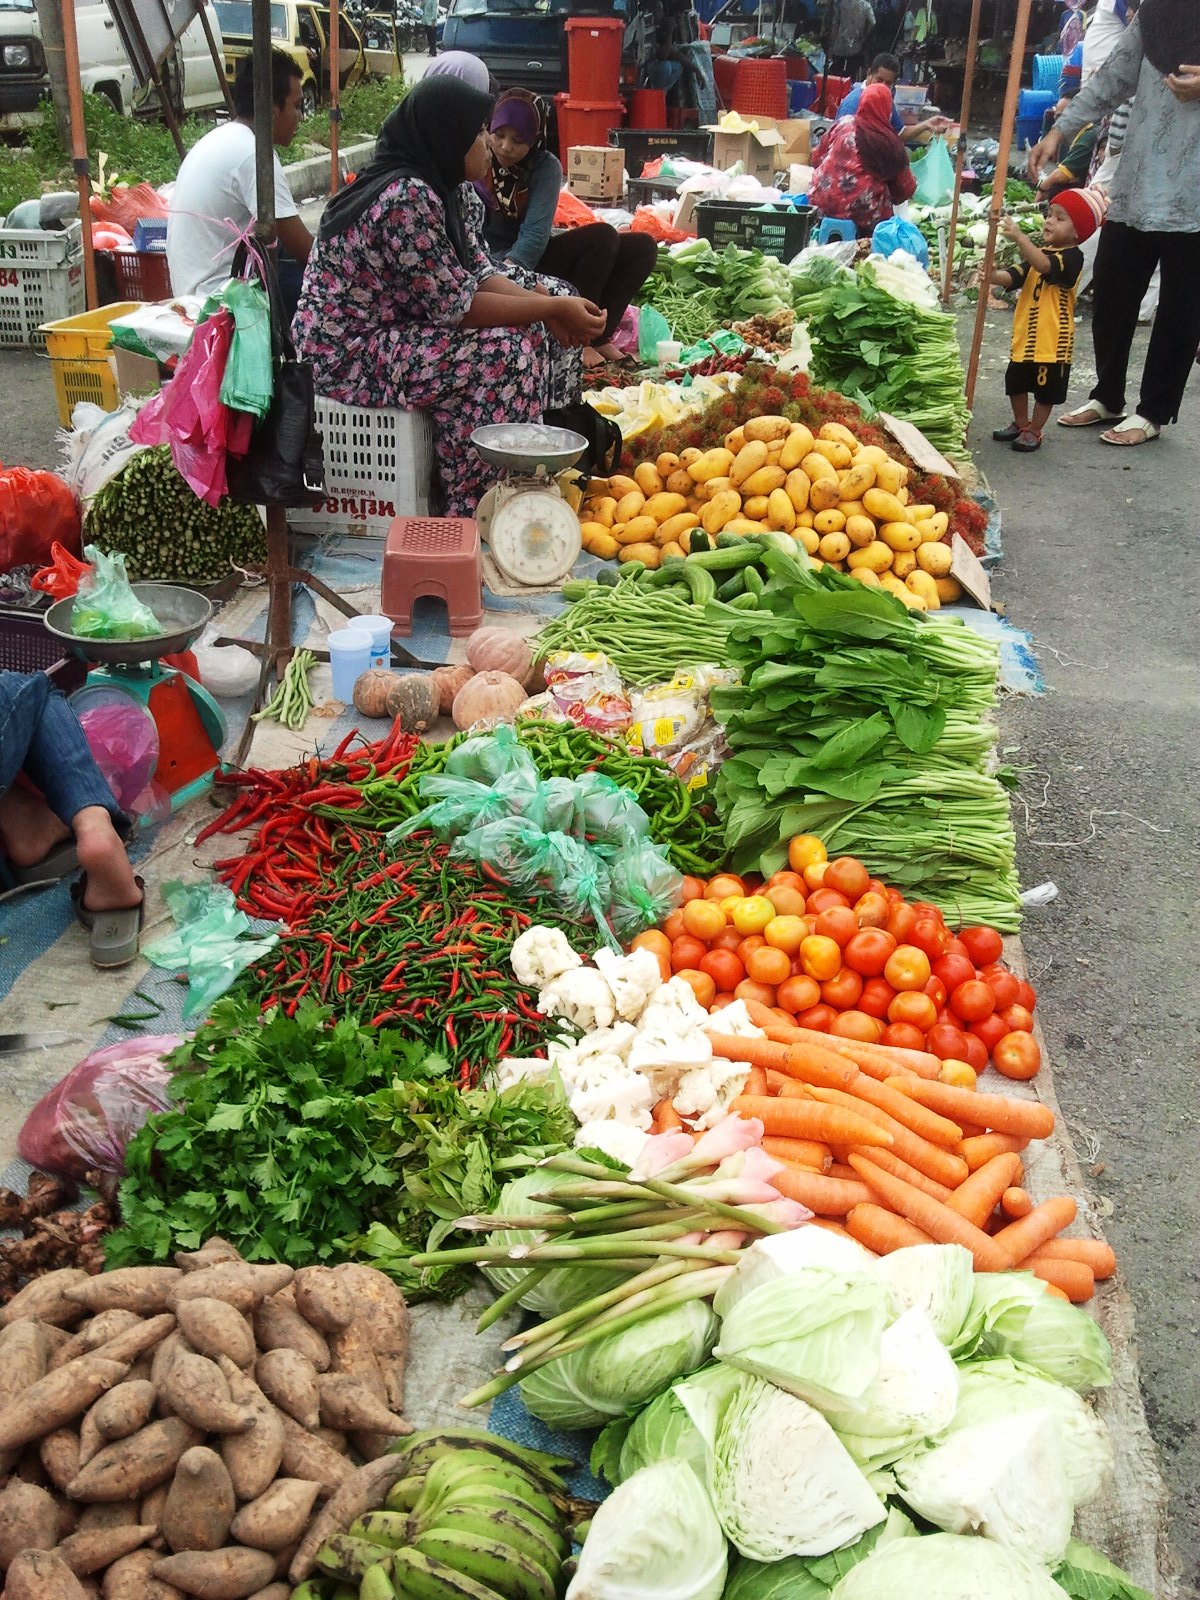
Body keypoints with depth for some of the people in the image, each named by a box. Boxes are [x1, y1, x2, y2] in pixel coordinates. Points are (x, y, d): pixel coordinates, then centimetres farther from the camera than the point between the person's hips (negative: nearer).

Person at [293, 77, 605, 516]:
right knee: (509, 352, -23)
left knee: (539, 330, 5)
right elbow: (457, 306, -24)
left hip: (389, 333, 10)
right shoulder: (407, 199, -24)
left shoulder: (433, 188, 8)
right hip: (348, 355, -10)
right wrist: (553, 307, -16)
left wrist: (547, 304, -11)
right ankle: (476, 512, -14)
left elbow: (478, 274, 6)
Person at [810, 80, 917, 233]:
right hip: (864, 213, -4)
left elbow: (817, 161, 16)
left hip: (824, 204, 4)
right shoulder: (890, 143, -1)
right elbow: (906, 188, 5)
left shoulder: (842, 125, 6)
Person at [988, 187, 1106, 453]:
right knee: (1016, 382, 20)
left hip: (1053, 339, -8)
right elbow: (1013, 276, 1)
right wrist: (993, 275, -22)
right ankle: (1020, 424, 37)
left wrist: (1019, 238, -45)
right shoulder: (1039, 252, 12)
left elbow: (1045, 265, -35)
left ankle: (1033, 432, 19)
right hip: (1025, 334, 8)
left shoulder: (1071, 256, -15)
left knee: (1046, 389, 6)